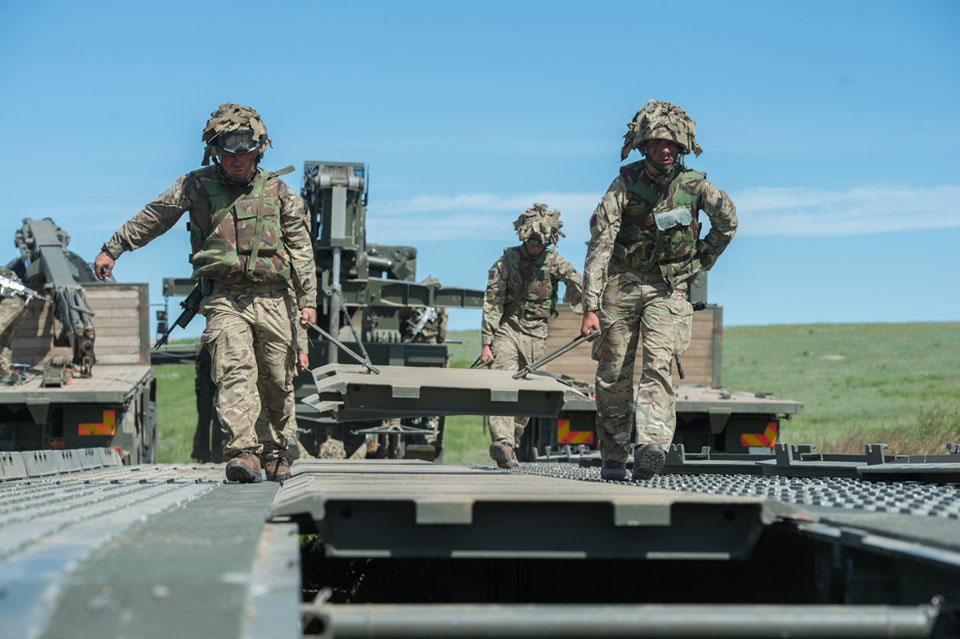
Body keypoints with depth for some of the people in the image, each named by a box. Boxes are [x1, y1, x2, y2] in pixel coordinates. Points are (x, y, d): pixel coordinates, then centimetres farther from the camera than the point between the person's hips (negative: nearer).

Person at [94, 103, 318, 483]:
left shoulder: (278, 191, 7)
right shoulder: (197, 186, 4)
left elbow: (300, 247, 9)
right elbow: (152, 218, 14)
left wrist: (308, 299, 3)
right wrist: (112, 249, 15)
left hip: (273, 299, 2)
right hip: (225, 298, -2)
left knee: (277, 383, 7)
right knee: (235, 372, -20)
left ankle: (274, 452, 25)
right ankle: (243, 453, -29)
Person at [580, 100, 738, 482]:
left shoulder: (695, 185, -6)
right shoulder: (625, 184, -11)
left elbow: (728, 221, 14)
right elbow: (599, 245, -16)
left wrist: (699, 264, 12)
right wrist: (590, 307, -23)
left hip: (668, 288, 0)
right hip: (621, 283, 0)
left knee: (658, 362, -21)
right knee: (613, 374, 3)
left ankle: (653, 444, -36)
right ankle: (613, 457, 17)